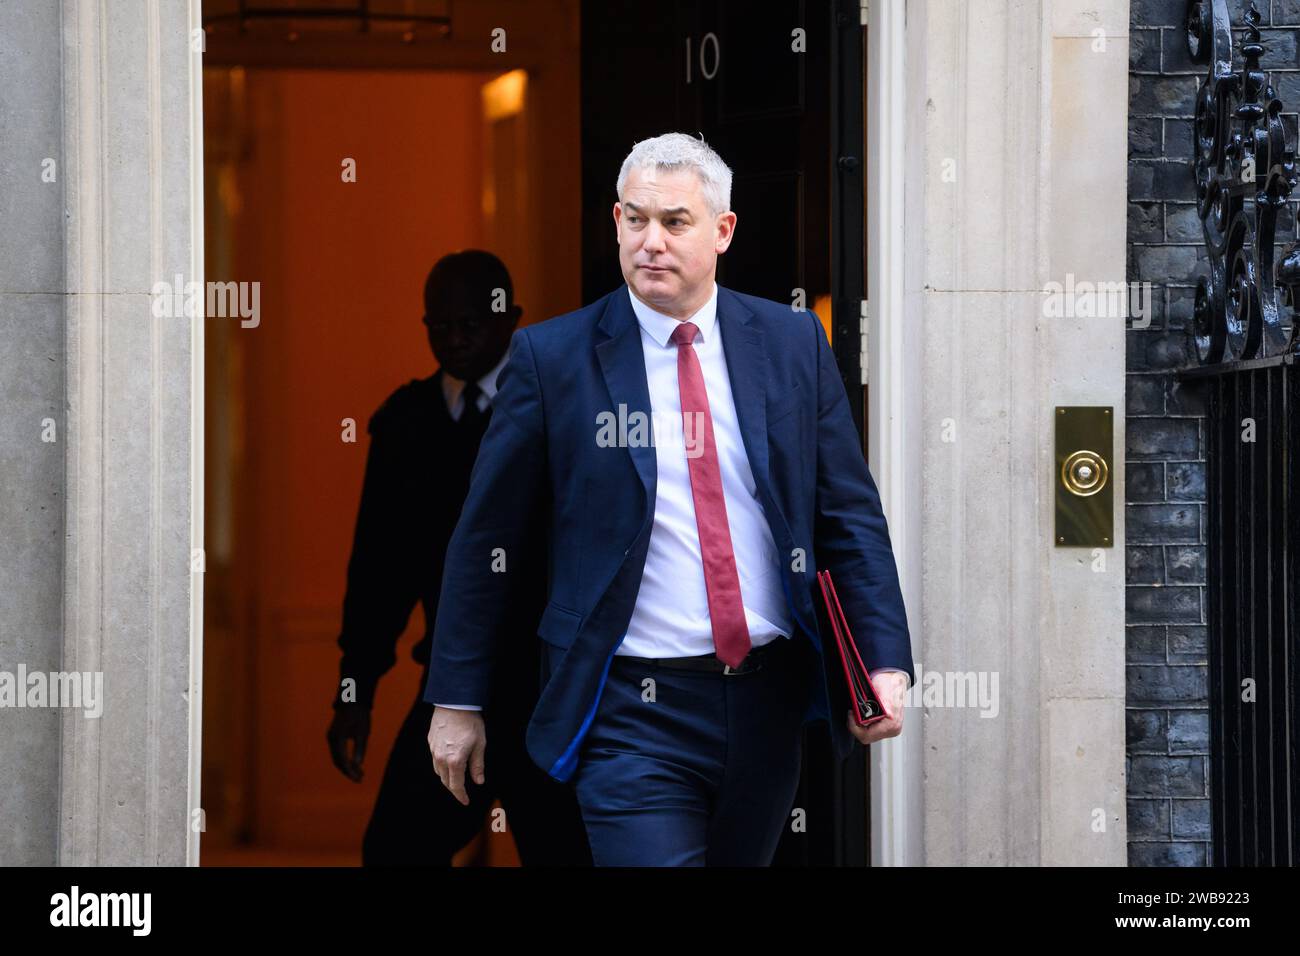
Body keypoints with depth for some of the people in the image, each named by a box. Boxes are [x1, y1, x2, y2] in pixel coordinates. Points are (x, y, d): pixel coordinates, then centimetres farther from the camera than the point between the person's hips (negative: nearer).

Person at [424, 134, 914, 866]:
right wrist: (458, 702, 2)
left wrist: (887, 663, -5)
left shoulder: (793, 343, 5)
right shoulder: (552, 358, -3)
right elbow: (487, 538, 2)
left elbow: (851, 516, 7)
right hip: (636, 712, -3)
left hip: (769, 697, 3)